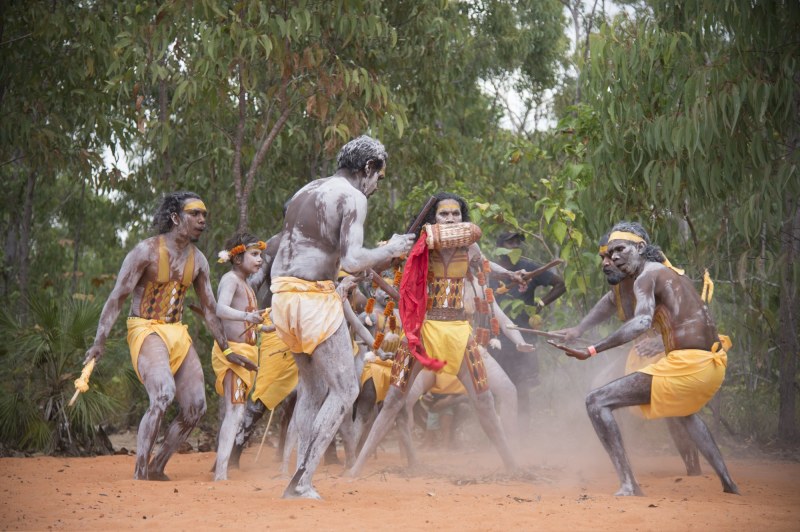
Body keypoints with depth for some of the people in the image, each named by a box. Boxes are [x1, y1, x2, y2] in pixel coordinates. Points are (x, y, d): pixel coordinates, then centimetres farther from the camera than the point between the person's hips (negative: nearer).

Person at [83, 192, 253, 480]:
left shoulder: (198, 260, 9)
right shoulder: (147, 250, -10)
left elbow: (209, 308, 19)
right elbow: (117, 297, -12)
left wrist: (226, 349, 20)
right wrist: (100, 342, -20)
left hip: (178, 334, 7)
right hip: (145, 330, -7)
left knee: (196, 407, 0)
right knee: (163, 394, -29)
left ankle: (157, 467, 16)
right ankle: (139, 474, -24)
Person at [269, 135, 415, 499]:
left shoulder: (305, 192, 20)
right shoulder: (353, 197, -7)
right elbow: (351, 260, -19)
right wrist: (390, 251, -3)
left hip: (281, 293, 9)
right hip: (314, 297, -9)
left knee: (313, 387, 18)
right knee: (344, 389, -2)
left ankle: (301, 478, 15)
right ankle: (301, 481, -8)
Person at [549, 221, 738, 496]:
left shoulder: (647, 276, -8)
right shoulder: (665, 270, 21)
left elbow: (642, 322, -28)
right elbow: (612, 299, 34)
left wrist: (592, 351, -31)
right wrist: (578, 329, 23)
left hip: (687, 366, -10)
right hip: (714, 365, 10)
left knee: (596, 402, -7)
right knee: (682, 408, 44)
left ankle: (629, 486, -17)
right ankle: (727, 481, 40)